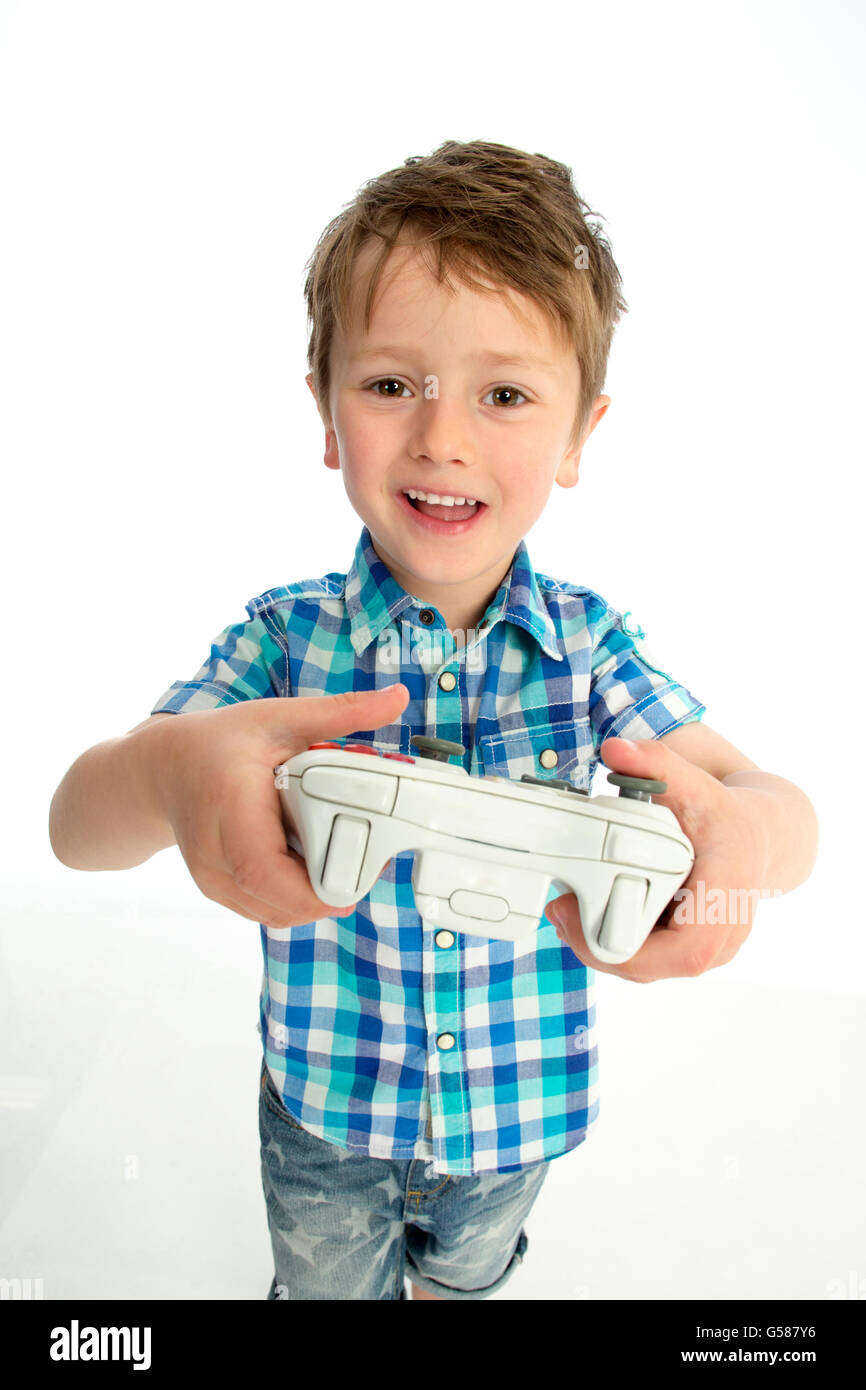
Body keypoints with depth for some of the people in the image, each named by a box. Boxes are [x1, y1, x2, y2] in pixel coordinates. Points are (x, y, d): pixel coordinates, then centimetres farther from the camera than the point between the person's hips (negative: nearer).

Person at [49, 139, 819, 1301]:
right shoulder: (284, 637, -19)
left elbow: (779, 806, -19)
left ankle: (451, 1272, 67)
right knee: (328, 1281, 29)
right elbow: (76, 830, -23)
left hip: (519, 1108, 2)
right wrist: (169, 771, -48)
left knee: (468, 1270, 34)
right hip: (323, 1114, -1)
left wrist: (745, 834, -45)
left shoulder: (590, 644, -17)